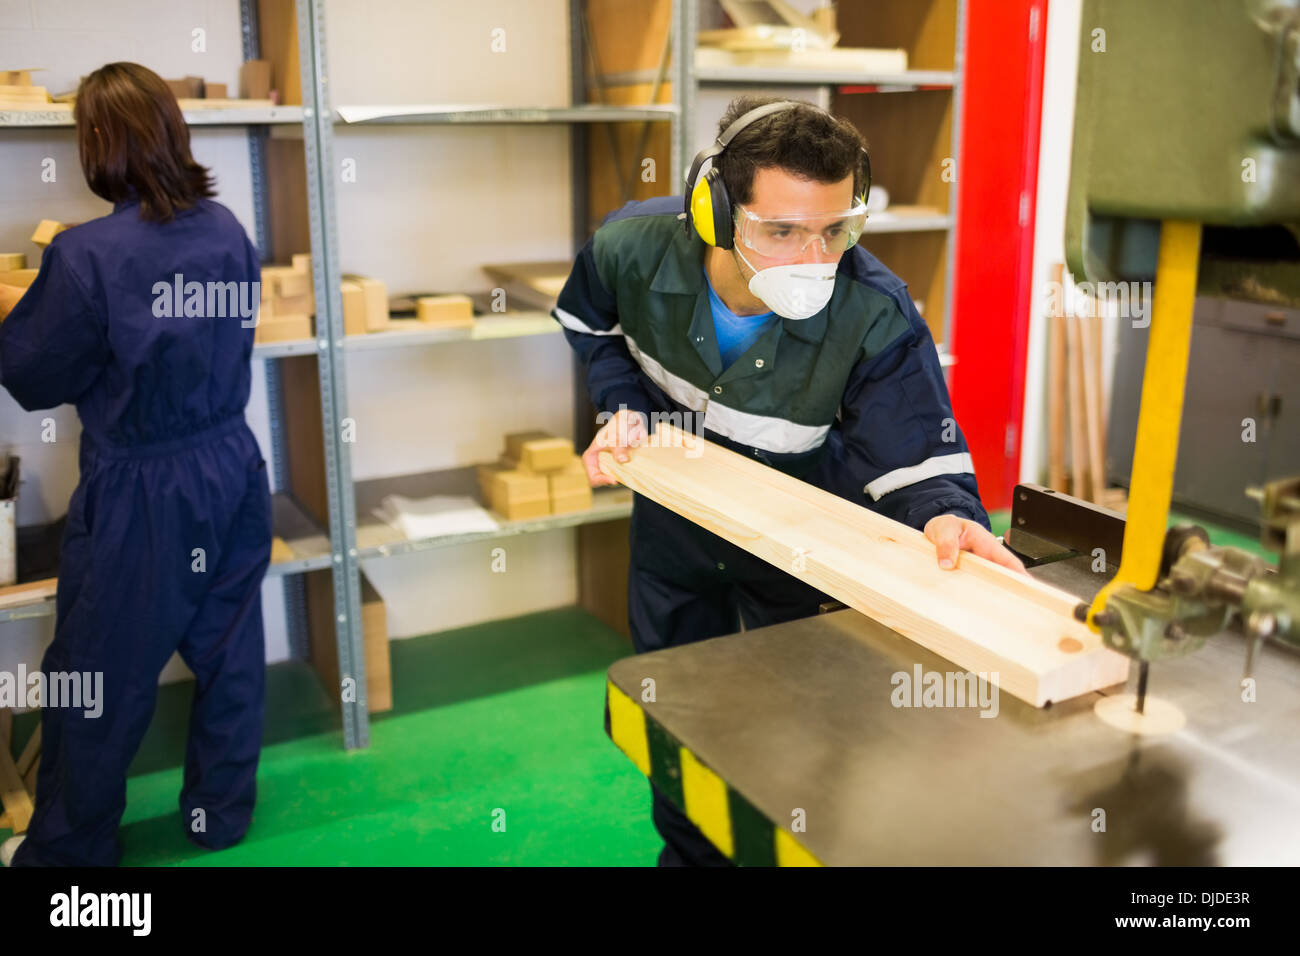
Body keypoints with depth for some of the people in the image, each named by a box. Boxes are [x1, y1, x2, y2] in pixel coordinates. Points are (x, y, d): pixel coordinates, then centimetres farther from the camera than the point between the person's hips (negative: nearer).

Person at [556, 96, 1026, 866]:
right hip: (675, 521, 3)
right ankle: (690, 854, 49)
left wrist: (946, 515, -52)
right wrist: (623, 405, -16)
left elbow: (914, 460, -30)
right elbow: (590, 322, -2)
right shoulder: (635, 246, -26)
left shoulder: (877, 316, -34)